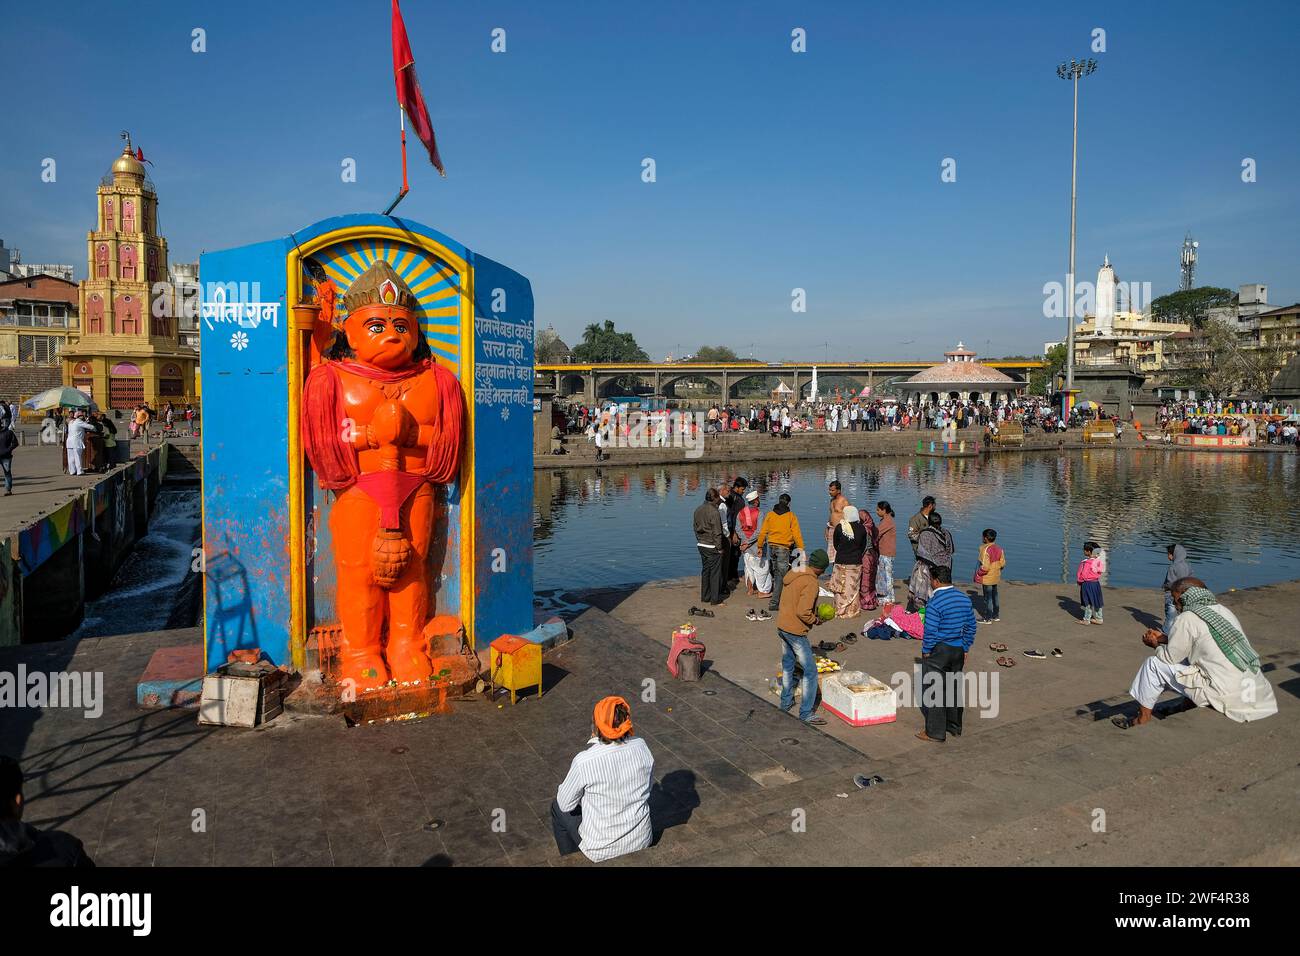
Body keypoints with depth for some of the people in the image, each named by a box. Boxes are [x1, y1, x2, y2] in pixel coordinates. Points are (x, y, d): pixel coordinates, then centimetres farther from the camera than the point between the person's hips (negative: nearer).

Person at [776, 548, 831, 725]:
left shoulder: (792, 575, 6)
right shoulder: (811, 583, -20)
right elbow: (803, 612, -25)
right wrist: (816, 620, -7)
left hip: (781, 626, 9)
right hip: (796, 631, -9)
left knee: (787, 665, 24)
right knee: (810, 671, 0)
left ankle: (786, 702, 37)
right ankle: (806, 714, 1)